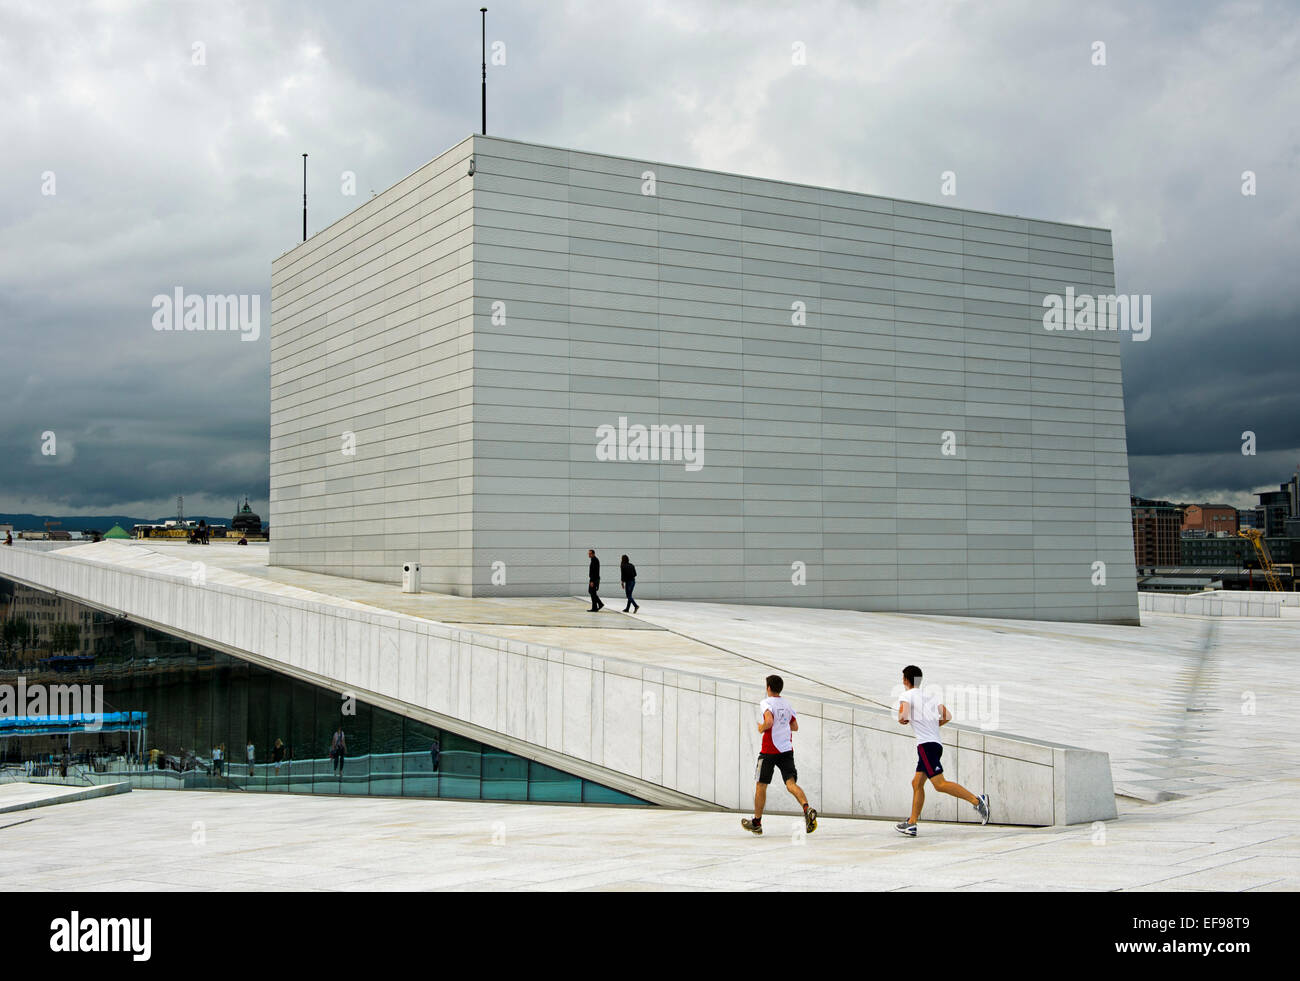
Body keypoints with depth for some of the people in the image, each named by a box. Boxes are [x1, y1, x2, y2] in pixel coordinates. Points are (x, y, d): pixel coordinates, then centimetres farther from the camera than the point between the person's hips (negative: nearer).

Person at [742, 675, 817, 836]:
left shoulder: (766, 703, -8)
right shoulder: (787, 705, 13)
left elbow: (769, 721, -25)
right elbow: (795, 727, 20)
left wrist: (761, 728, -6)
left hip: (769, 750, -5)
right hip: (787, 749, 5)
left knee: (761, 785, 10)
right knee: (791, 783, -6)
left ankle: (756, 822, 20)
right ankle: (807, 808, -34)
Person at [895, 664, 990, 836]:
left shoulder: (906, 695, 0)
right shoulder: (931, 695, 20)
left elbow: (903, 716, -16)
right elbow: (947, 717, 15)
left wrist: (902, 720, 6)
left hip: (926, 744, -9)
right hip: (936, 742, 9)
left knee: (940, 784, -15)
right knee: (917, 783, 10)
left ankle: (977, 800, -25)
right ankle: (911, 824, 9)